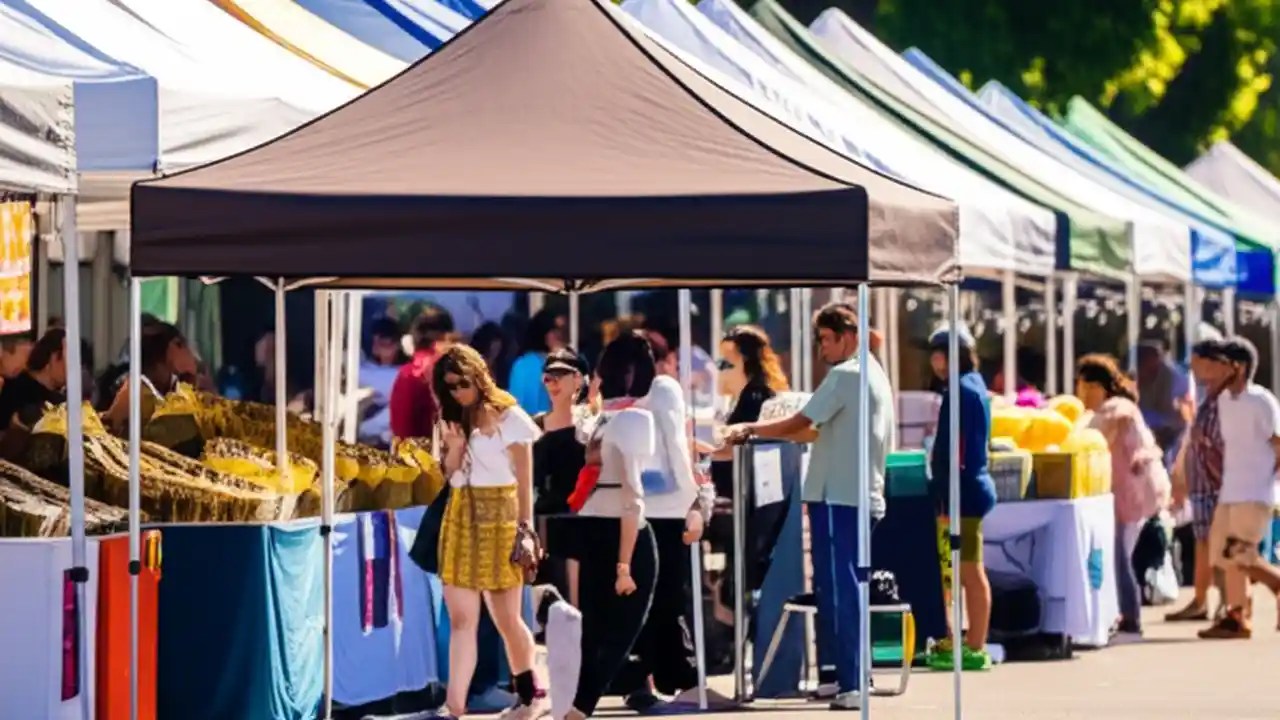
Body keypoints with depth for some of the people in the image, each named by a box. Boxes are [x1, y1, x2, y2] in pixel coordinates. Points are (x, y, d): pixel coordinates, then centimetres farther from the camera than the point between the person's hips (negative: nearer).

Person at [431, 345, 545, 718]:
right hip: (459, 518, 5)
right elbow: (448, 474, 13)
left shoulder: (508, 417, -5)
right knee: (461, 618, -4)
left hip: (499, 518, -5)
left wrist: (526, 529, -8)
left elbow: (524, 480, -4)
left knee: (506, 618, 4)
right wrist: (453, 449, -6)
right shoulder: (455, 420, 12)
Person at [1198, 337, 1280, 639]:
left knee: (1240, 556, -15)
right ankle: (1237, 617, 9)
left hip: (1255, 495, -8)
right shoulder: (1223, 399, 11)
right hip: (1229, 492, 8)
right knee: (1224, 554, 5)